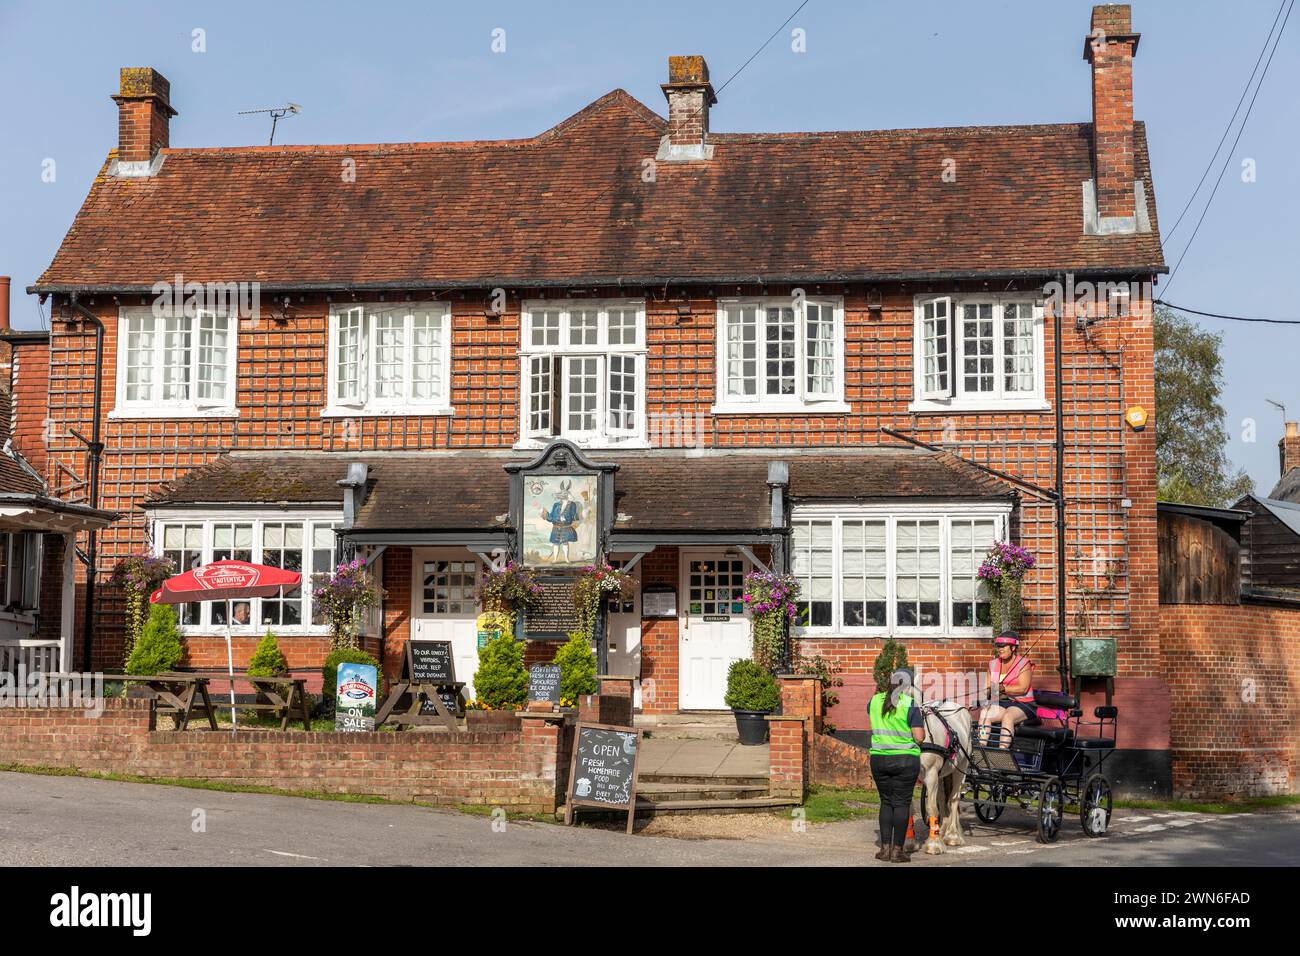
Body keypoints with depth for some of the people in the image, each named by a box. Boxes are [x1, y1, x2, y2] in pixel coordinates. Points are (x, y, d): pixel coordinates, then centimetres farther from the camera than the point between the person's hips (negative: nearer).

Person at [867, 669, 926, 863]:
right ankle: (897, 850, 4)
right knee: (902, 803, 4)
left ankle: (885, 848, 13)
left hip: (878, 759, 4)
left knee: (886, 802, 14)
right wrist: (921, 728, 8)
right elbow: (919, 737, -13)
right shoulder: (911, 704, -9)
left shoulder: (875, 701, 4)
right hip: (906, 760, -4)